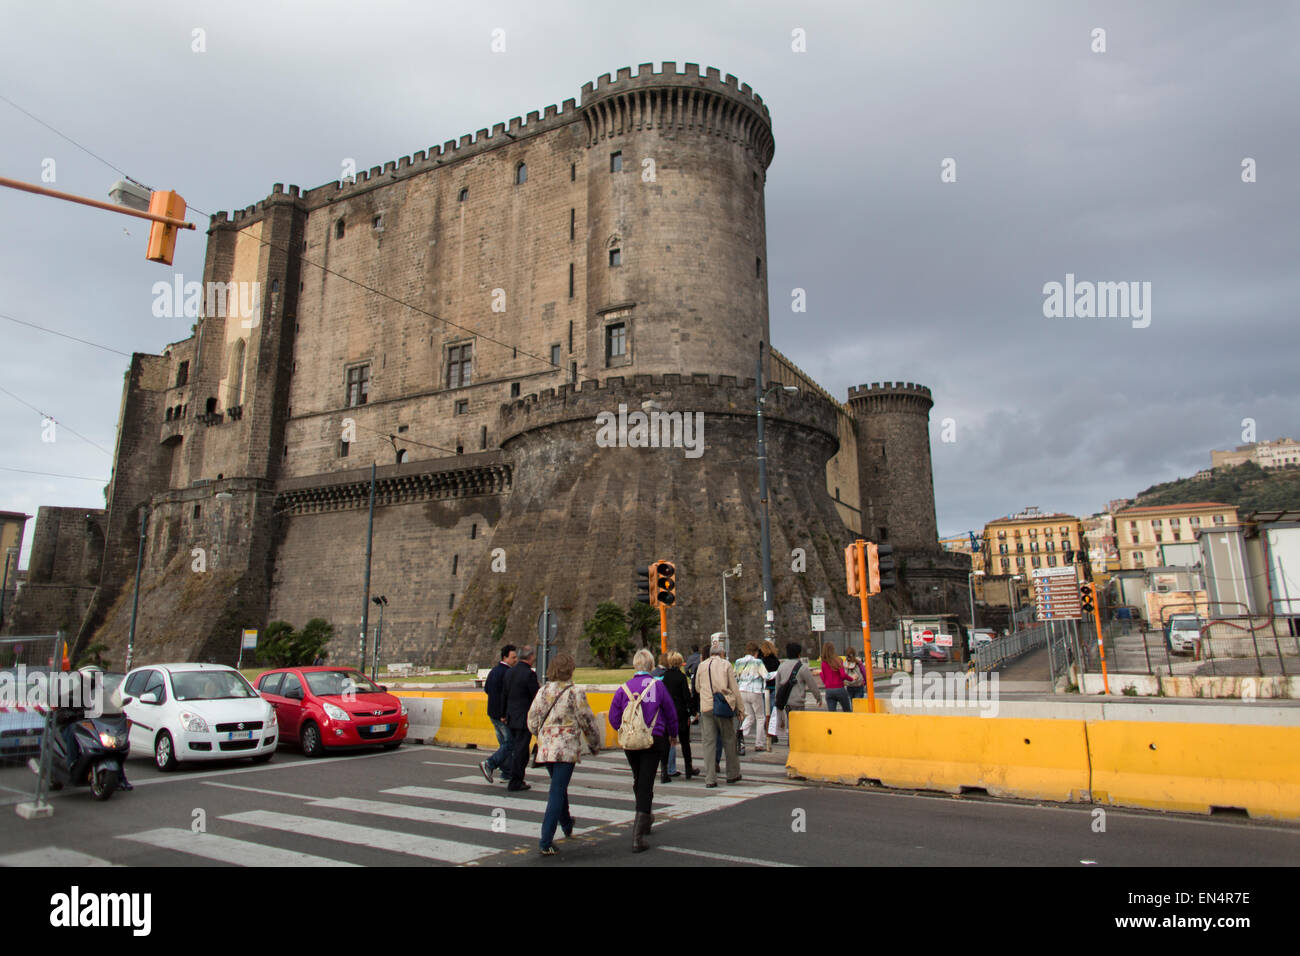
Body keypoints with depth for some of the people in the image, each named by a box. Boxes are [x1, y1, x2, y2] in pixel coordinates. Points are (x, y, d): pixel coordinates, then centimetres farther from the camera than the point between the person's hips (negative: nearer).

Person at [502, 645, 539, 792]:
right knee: (521, 751, -1)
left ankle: (516, 780, 26)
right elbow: (537, 697, -14)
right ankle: (515, 783, 3)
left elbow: (505, 695, 14)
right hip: (524, 718, -8)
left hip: (511, 717, 8)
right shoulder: (529, 674, -17)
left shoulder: (509, 672, 7)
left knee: (515, 749, 18)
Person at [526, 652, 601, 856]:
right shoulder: (575, 693, -10)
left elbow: (532, 721, 8)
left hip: (545, 749, 6)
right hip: (567, 749, -6)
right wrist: (595, 746, 10)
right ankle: (546, 842, -7)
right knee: (557, 792, -3)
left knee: (558, 787, 24)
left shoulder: (543, 692, 4)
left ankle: (567, 825, 44)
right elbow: (588, 723, -5)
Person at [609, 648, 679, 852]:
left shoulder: (624, 688, 0)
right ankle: (637, 836, -9)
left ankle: (645, 819, 40)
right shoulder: (657, 685, -6)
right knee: (646, 784, -2)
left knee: (638, 781, 23)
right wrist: (673, 734, 19)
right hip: (654, 741, -3)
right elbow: (671, 713, 3)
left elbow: (614, 717, 4)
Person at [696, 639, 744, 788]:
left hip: (706, 707, 2)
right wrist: (740, 708, 5)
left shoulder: (702, 666, 6)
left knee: (709, 742, 5)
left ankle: (710, 778, 3)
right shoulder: (725, 665, -2)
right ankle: (732, 774, 22)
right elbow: (734, 688, -1)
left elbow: (697, 687, 17)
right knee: (729, 740, 12)